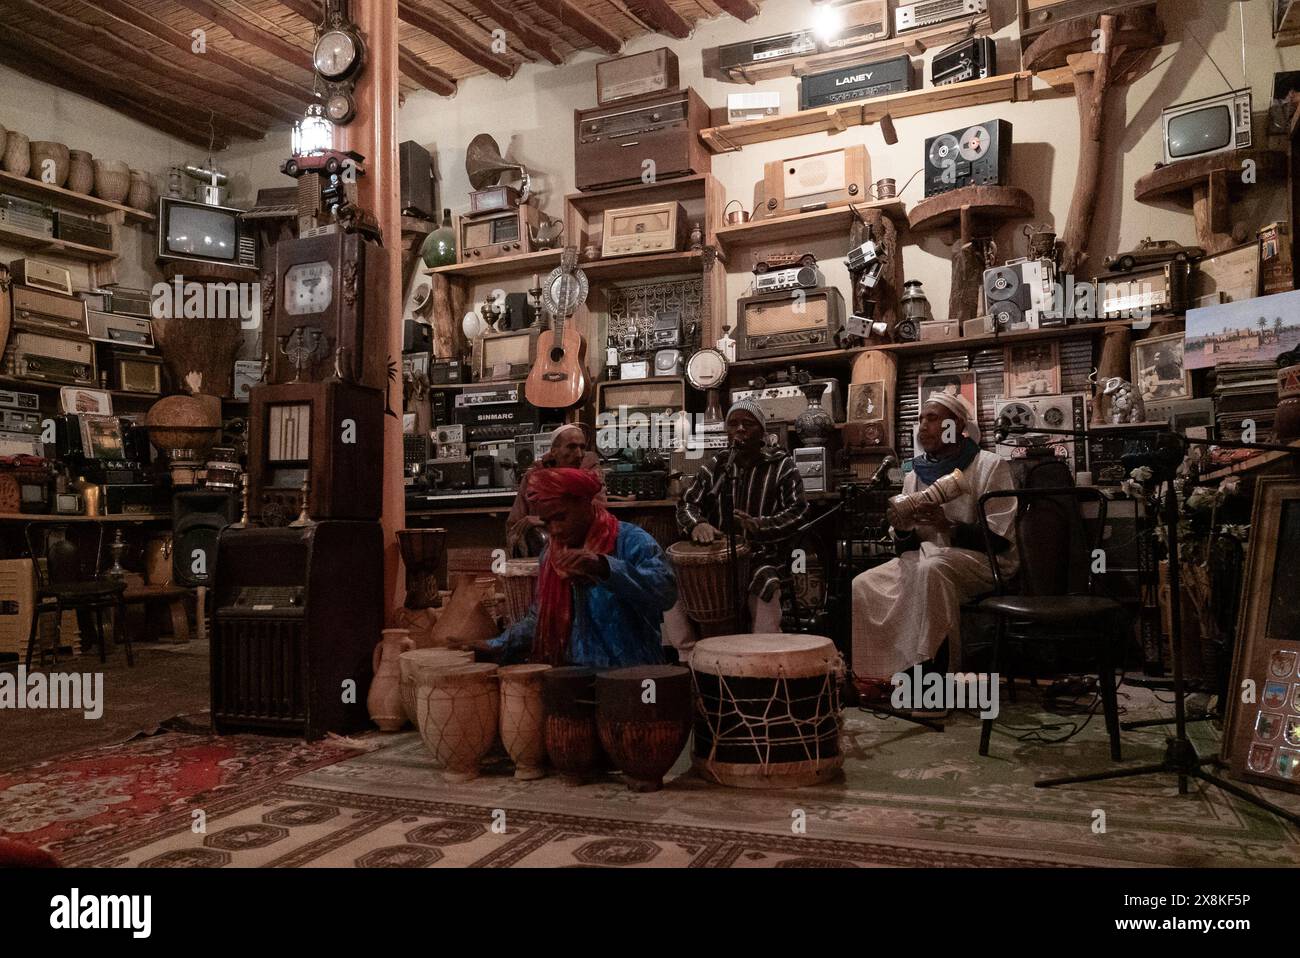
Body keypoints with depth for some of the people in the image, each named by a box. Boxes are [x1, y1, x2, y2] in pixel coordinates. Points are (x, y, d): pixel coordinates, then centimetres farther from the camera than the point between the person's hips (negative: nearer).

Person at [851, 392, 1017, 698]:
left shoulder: (990, 466, -4)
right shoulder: (914, 471, 13)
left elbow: (1000, 538, -12)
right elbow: (907, 545, 13)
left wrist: (948, 526, -26)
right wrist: (902, 529, -11)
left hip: (980, 559, -6)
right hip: (927, 557, 6)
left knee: (931, 569, -38)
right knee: (862, 587, -16)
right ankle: (880, 673, -6)